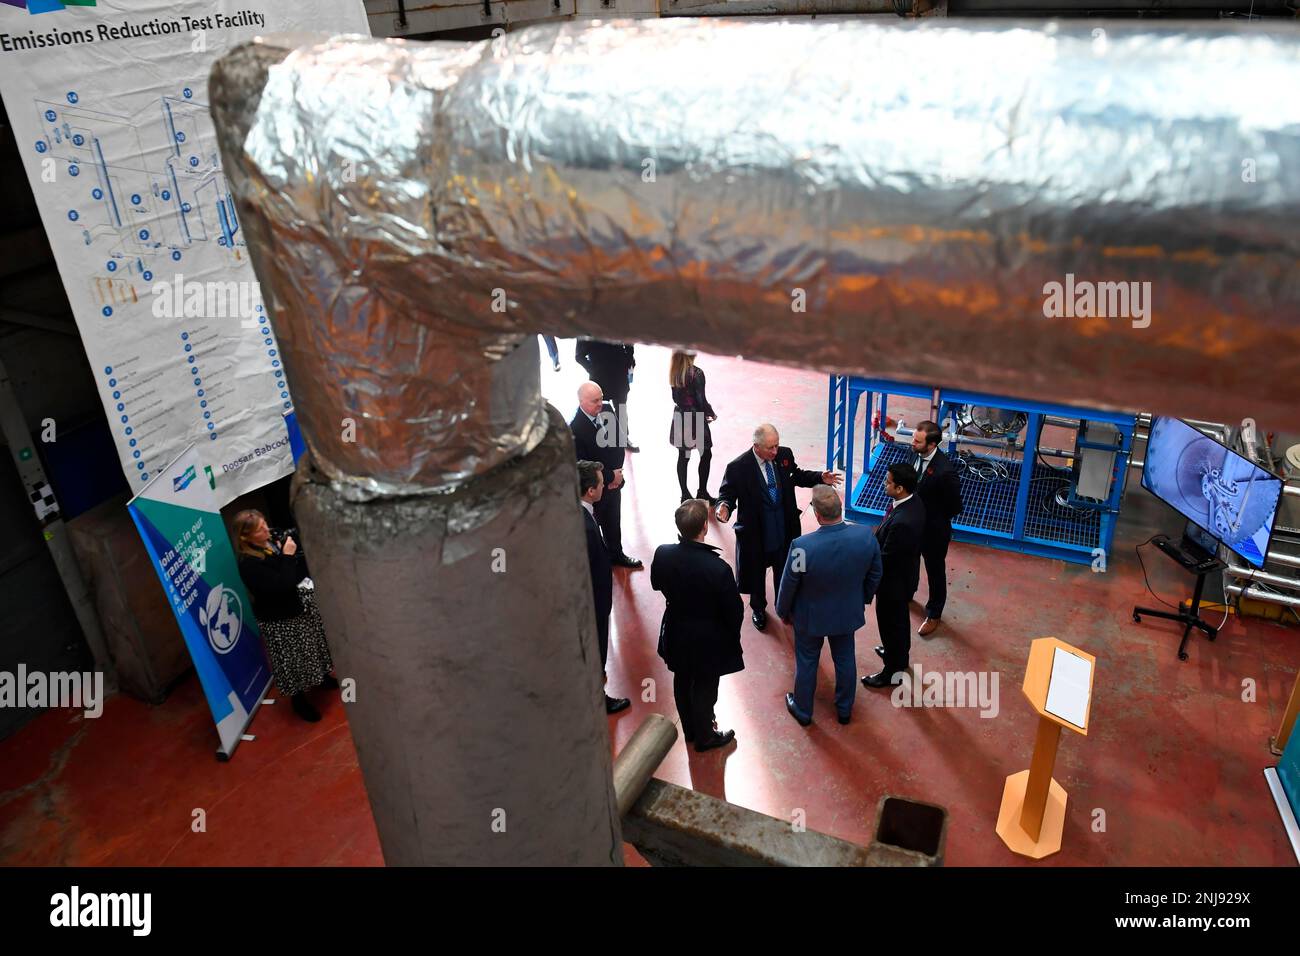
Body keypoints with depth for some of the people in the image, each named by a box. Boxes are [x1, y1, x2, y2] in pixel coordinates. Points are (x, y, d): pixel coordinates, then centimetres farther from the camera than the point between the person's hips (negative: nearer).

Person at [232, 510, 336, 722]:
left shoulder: (273, 543, -5)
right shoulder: (249, 564, -27)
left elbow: (299, 572, 3)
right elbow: (283, 586, -33)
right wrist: (287, 556, -27)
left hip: (297, 606, 8)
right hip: (279, 619, -8)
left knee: (311, 647, 26)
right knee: (293, 659, 9)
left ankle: (322, 677, 50)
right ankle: (299, 700, 31)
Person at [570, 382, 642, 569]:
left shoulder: (608, 410, -8)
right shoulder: (575, 428, -28)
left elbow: (619, 441, 1)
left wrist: (618, 471, -10)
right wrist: (611, 477, -14)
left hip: (614, 480, 6)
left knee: (614, 520, 25)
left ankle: (616, 554, 47)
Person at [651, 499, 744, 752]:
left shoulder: (663, 555, -21)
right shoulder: (717, 568, -34)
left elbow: (657, 584, 1)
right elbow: (735, 609, -19)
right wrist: (732, 635, 0)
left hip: (676, 634, 4)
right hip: (708, 640, -4)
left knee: (682, 681, 26)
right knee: (705, 687, 19)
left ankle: (690, 728, 50)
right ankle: (704, 737, 42)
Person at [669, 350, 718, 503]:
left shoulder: (674, 372, 1)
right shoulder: (697, 373, -19)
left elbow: (675, 398, 9)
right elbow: (701, 400, -16)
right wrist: (712, 413, 1)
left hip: (680, 417, 6)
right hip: (696, 419, -6)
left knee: (683, 456, 10)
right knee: (706, 454, 9)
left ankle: (685, 494, 17)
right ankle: (702, 492, 13)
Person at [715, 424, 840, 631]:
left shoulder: (784, 454, -10)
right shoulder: (738, 467, -24)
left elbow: (796, 475, 9)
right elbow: (727, 493, -13)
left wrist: (820, 478, -5)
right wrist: (724, 506, -35)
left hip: (785, 528, 4)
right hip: (756, 532, -3)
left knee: (784, 570, 24)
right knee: (756, 572, 20)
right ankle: (758, 608, 47)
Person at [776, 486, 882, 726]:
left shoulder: (802, 546, -35)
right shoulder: (866, 535, -25)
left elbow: (788, 586, -18)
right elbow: (874, 575, -6)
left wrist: (783, 612, 2)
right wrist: (864, 599, 14)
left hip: (810, 617, -3)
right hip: (847, 613, 3)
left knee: (806, 662, 22)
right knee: (845, 660, 25)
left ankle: (803, 710, 44)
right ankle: (844, 709, 47)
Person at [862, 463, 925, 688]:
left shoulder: (902, 522, -39)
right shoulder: (914, 502, -10)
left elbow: (886, 559, -28)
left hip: (894, 580, -9)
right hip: (905, 573, 9)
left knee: (890, 624, 13)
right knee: (900, 619, 30)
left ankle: (893, 671, 34)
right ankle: (900, 655, 53)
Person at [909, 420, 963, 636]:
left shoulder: (945, 472, -34)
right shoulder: (918, 455, -13)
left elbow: (955, 507, -21)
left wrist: (932, 521, -10)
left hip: (933, 531, -6)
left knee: (935, 572, 18)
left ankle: (934, 615, 39)